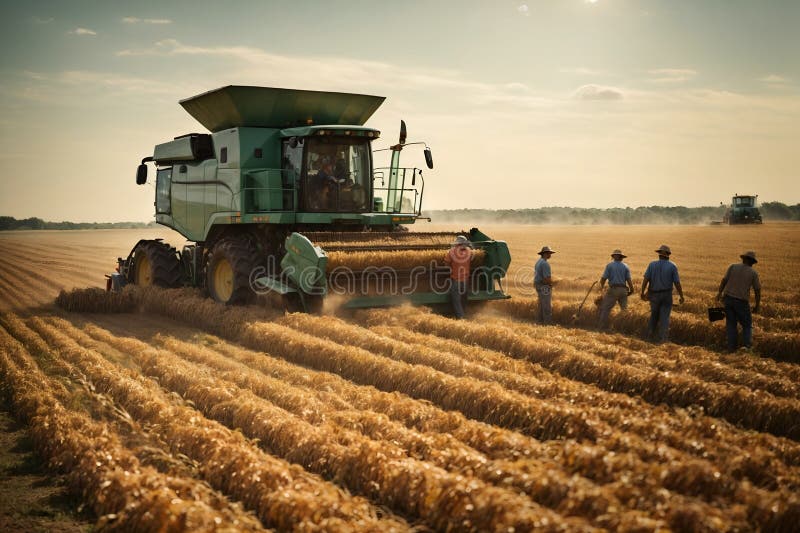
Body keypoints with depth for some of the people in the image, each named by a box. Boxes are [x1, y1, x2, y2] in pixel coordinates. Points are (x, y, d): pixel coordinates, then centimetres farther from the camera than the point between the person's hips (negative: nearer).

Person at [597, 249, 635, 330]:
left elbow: (603, 278, -4)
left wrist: (601, 287, 14)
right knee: (624, 309, 13)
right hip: (623, 290, 3)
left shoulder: (609, 265, -1)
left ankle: (603, 327, -7)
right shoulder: (625, 266, 6)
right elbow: (629, 280, -1)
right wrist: (631, 290, 12)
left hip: (613, 289, -3)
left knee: (605, 309, 0)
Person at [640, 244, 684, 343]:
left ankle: (650, 334, 24)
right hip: (667, 295, -2)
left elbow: (645, 279, -9)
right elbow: (677, 283, -8)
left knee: (654, 314, 20)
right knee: (664, 317, 3)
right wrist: (681, 296, 1)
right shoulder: (672, 266, -8)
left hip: (654, 294, 2)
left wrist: (642, 292, 1)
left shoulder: (652, 265, -4)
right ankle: (662, 338, -2)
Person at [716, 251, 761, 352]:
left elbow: (724, 280, -1)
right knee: (747, 325, 12)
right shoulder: (753, 273, -1)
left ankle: (731, 347, 6)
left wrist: (720, 292, 11)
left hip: (728, 298, 2)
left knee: (731, 324, 11)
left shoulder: (733, 266, 2)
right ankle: (747, 344, -6)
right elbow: (757, 290, 0)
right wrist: (757, 305, 9)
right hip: (742, 301, -2)